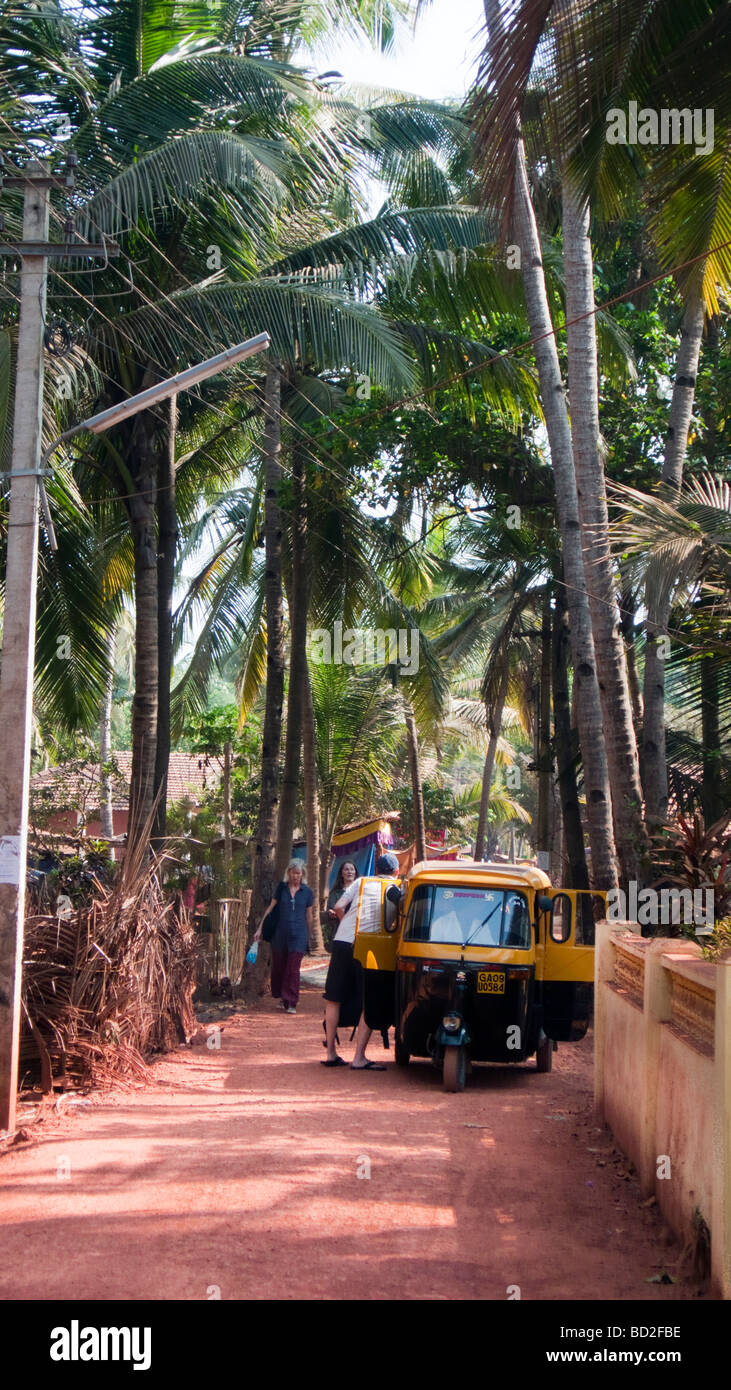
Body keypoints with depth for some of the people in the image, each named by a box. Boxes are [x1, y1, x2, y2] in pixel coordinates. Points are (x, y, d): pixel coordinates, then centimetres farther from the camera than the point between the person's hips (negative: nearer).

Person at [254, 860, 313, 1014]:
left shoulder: (307, 892, 4)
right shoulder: (282, 888, 5)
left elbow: (309, 916, 11)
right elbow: (271, 908, 9)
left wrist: (309, 938, 15)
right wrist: (260, 928, 6)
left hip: (298, 934, -2)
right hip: (280, 933, 2)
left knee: (293, 968, -8)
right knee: (278, 966, 7)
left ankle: (291, 1003, -4)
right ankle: (283, 999, 25)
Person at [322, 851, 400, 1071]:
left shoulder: (361, 882, 15)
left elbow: (338, 907, 9)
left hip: (342, 941, 3)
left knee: (333, 1000, 13)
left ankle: (331, 1053, 15)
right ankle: (359, 1058, -3)